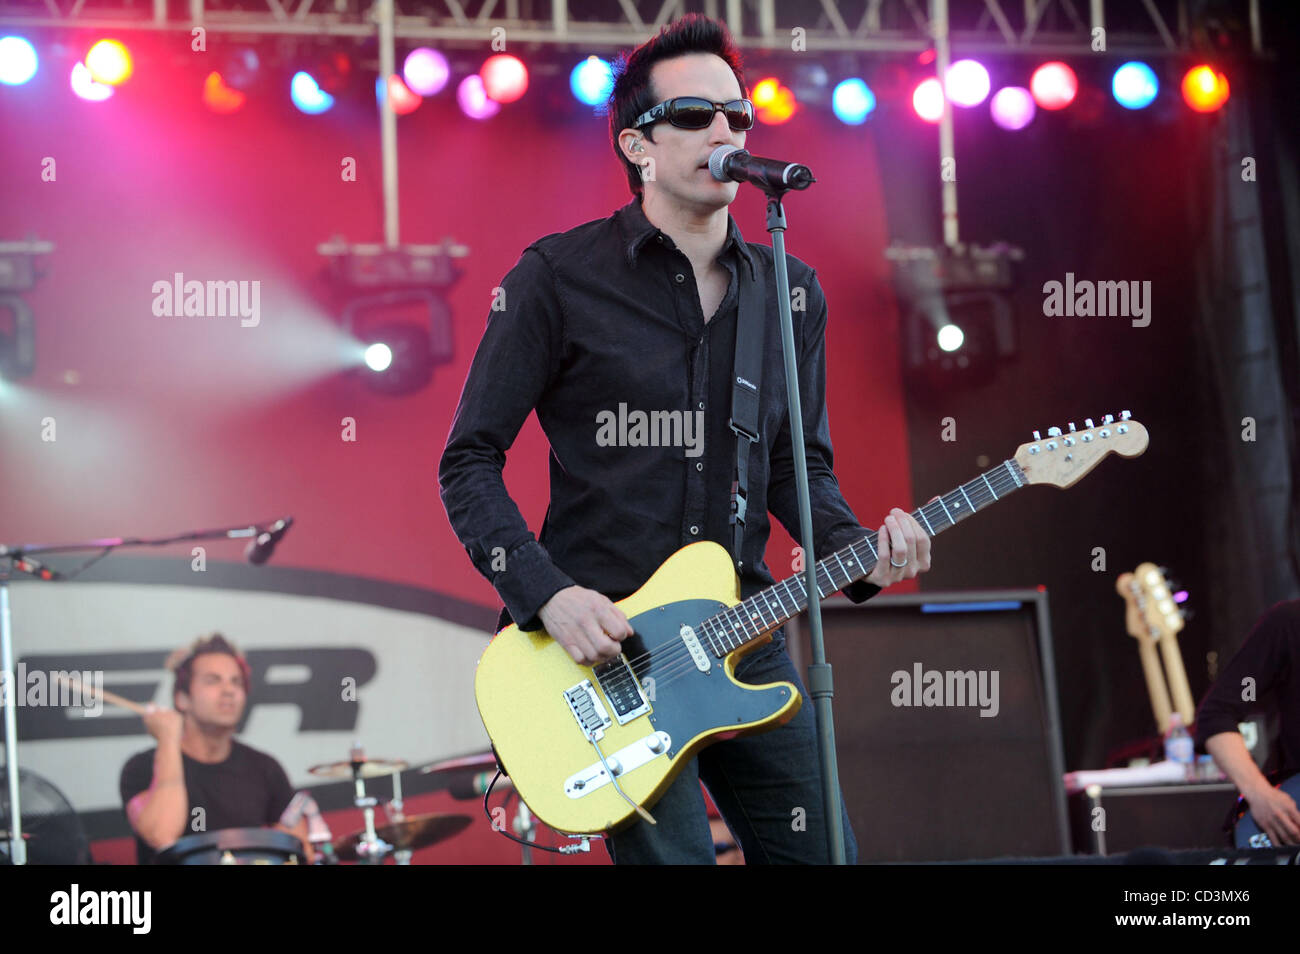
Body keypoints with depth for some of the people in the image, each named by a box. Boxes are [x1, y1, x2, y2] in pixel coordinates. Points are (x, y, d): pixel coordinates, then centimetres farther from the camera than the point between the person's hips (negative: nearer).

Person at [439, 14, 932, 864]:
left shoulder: (790, 292, 10)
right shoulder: (559, 278, -5)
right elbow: (469, 463, -4)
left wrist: (858, 552, -4)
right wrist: (545, 593, -16)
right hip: (602, 639, -5)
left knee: (819, 849, 6)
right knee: (673, 854, -12)